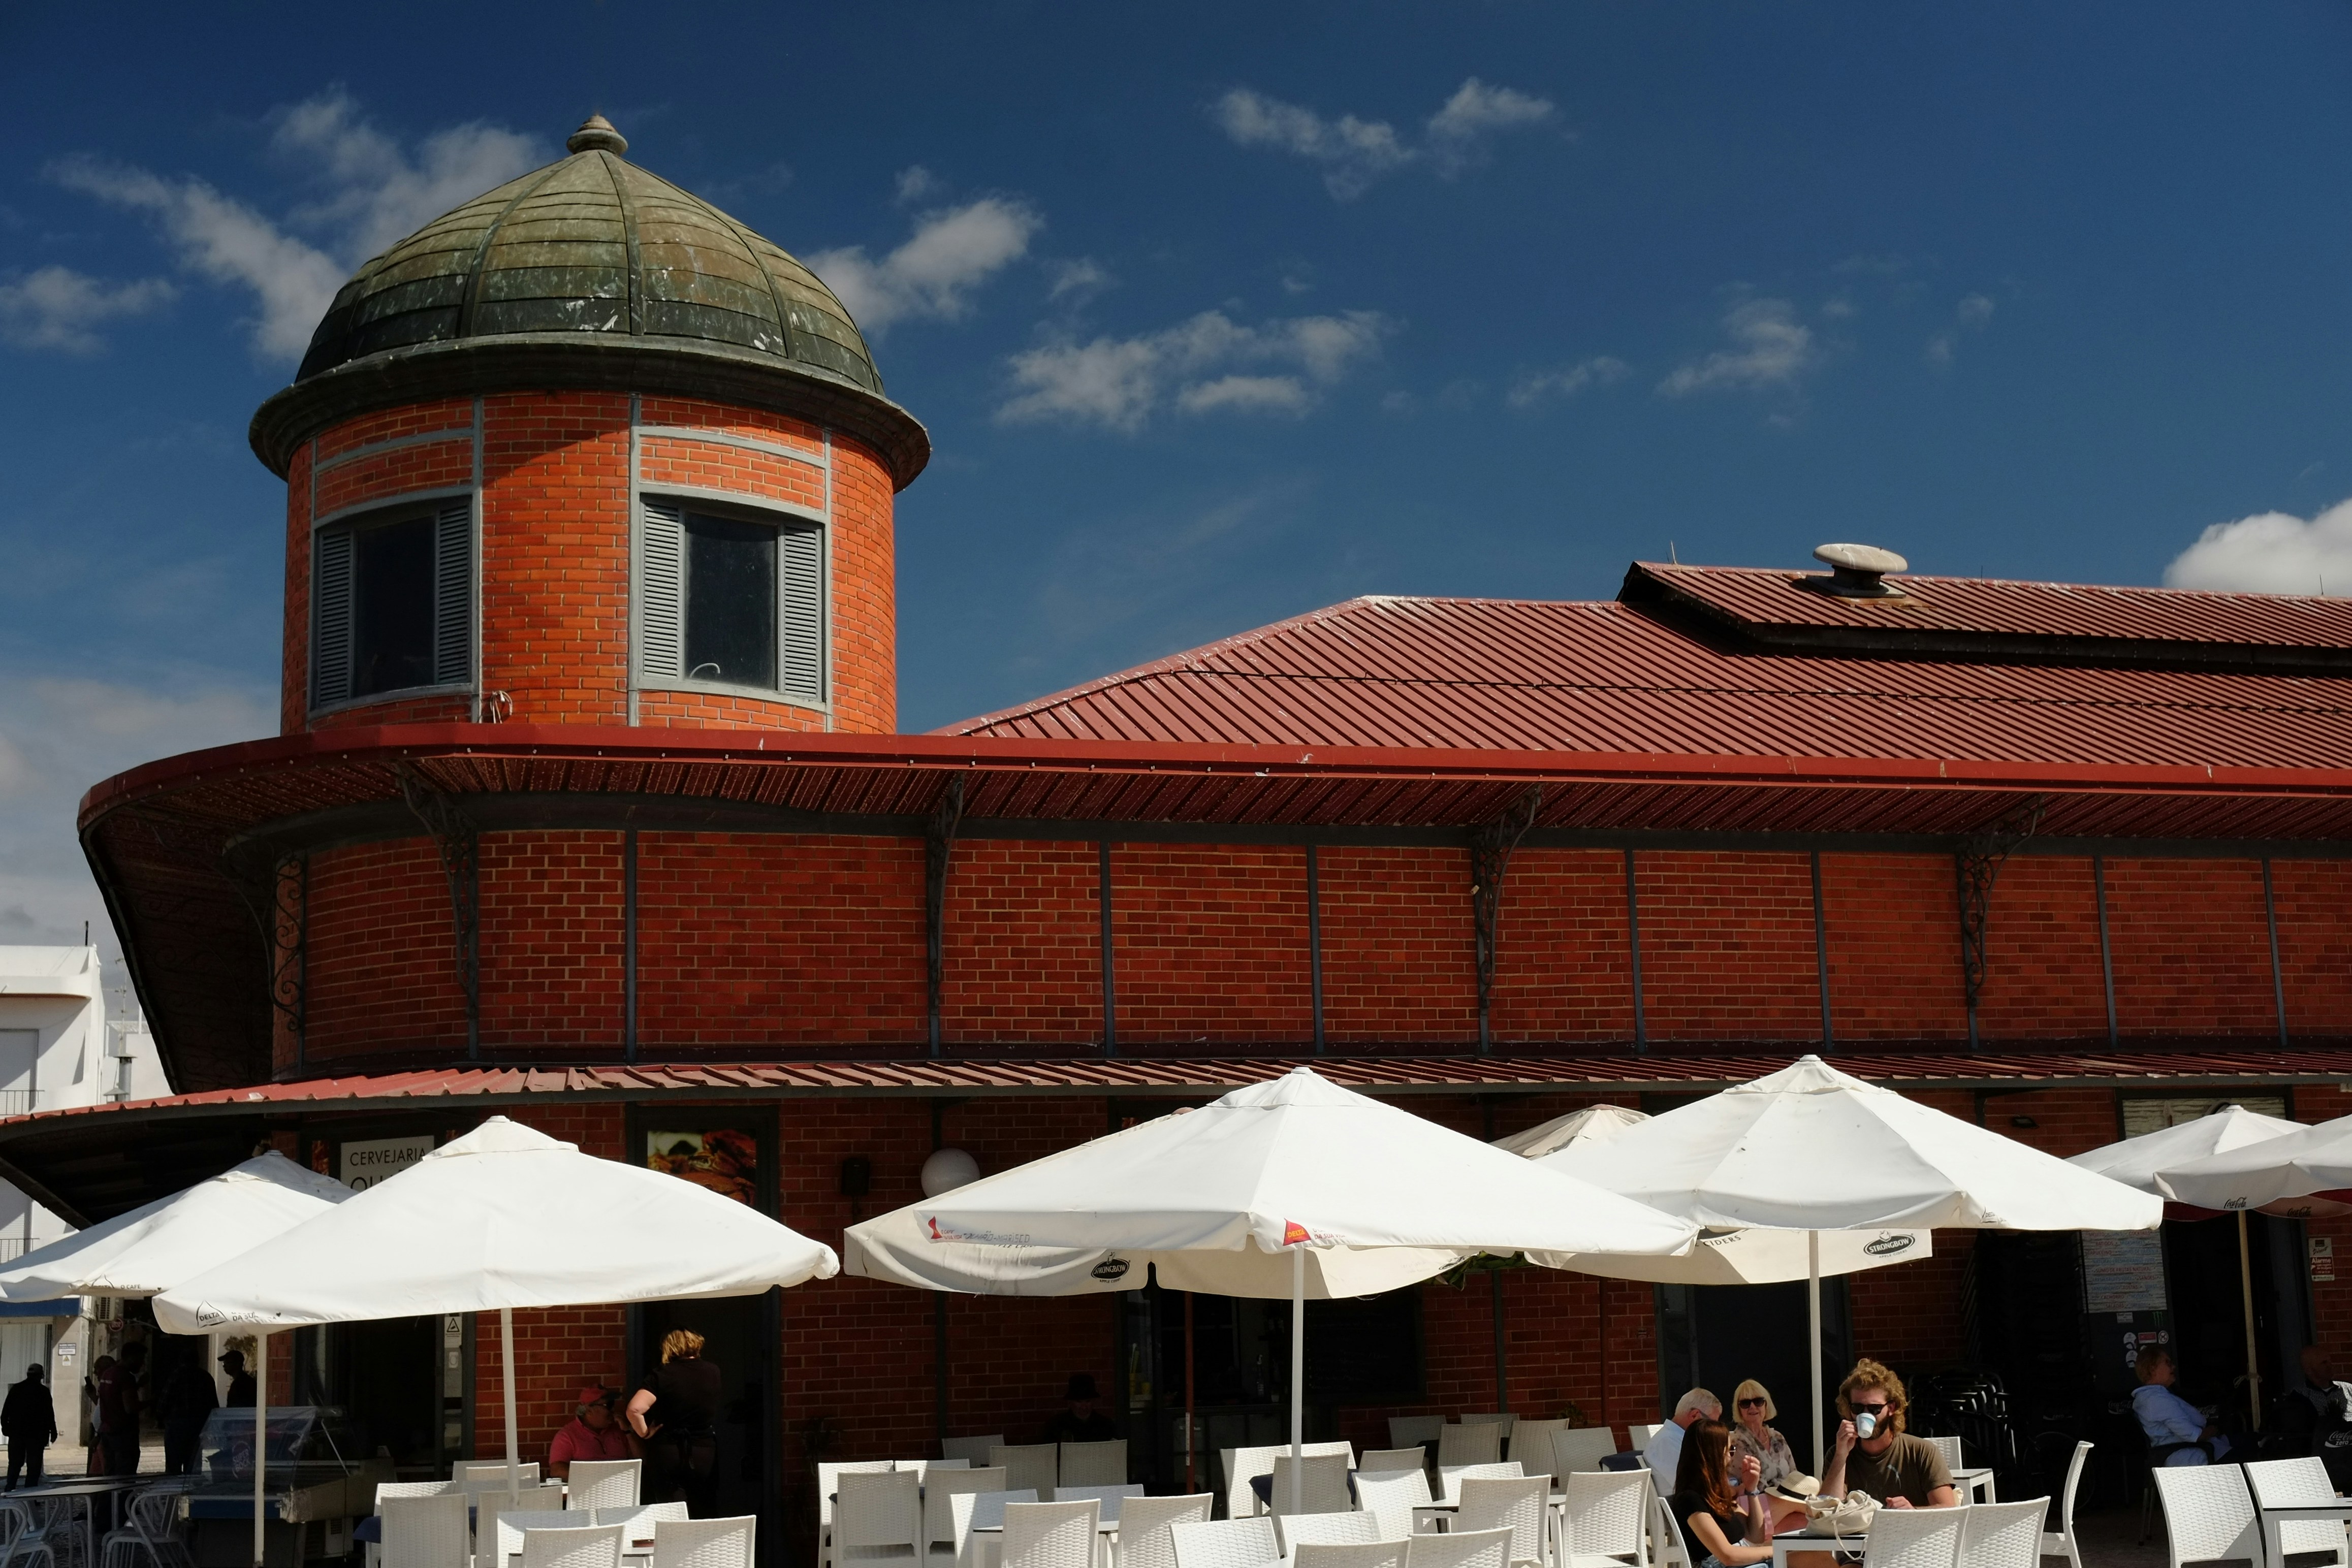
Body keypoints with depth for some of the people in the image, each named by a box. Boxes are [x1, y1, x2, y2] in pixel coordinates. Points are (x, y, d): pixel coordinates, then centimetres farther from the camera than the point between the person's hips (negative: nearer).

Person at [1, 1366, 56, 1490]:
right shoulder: (43, 1391, -6)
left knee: (15, 1463, 11)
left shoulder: (15, 1389, 5)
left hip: (16, 1433, 4)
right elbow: (49, 1414, -7)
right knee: (34, 1465, 0)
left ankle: (10, 1488, 3)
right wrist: (53, 1432, -1)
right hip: (36, 1434, -4)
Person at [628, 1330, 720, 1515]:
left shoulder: (662, 1374, -9)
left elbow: (635, 1409, -22)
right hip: (705, 1454, 3)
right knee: (701, 1516, 14)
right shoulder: (713, 1372, 0)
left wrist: (645, 1433, -6)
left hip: (667, 1453, -3)